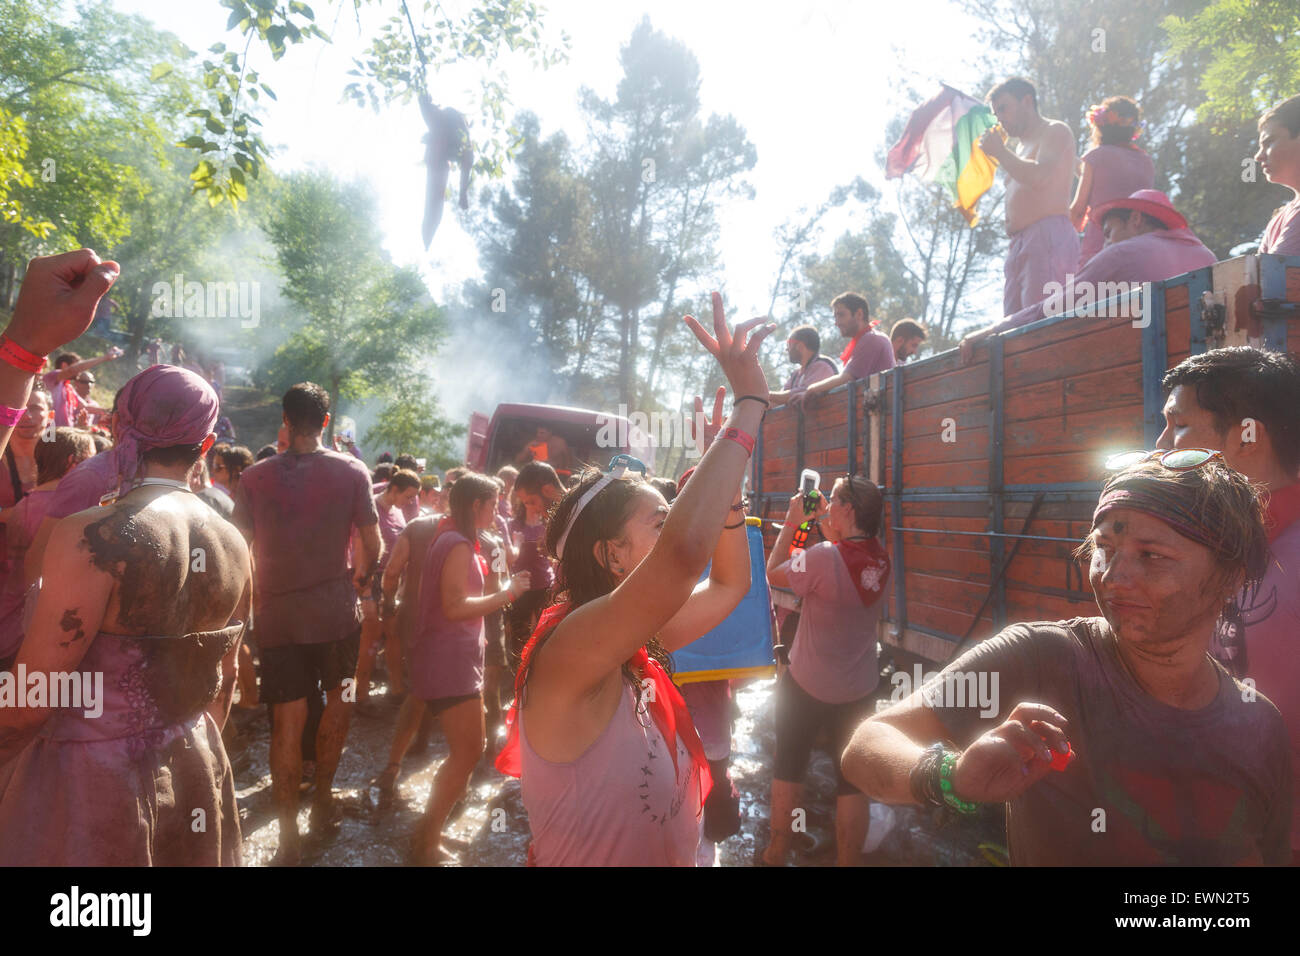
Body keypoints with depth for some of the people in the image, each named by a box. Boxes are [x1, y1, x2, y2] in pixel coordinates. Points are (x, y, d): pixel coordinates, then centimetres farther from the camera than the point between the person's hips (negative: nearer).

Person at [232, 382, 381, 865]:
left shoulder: (254, 477, -2)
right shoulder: (352, 472, -5)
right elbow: (372, 545, -5)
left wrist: (253, 601, 10)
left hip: (276, 613, 1)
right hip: (335, 610, -1)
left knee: (287, 720, 8)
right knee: (339, 699, 22)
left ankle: (289, 835, 13)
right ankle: (323, 799, 31)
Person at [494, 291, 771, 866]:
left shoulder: (632, 647, -3)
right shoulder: (570, 646, -28)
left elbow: (729, 584, 7)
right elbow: (686, 549, -43)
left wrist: (728, 476, -5)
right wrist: (749, 402, -34)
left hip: (669, 856, 8)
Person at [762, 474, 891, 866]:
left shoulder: (822, 558, -25)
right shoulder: (881, 559, -6)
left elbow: (773, 573, -10)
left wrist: (791, 522, -4)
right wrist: (822, 522, 10)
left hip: (807, 687, -4)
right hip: (860, 691, 4)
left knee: (788, 768, 16)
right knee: (852, 782, 12)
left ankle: (776, 855, 29)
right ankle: (849, 861, 22)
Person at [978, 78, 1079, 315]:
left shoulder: (1055, 131, 6)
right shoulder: (1023, 147, 32)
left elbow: (1038, 177, -13)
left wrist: (999, 151, -3)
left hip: (1048, 235, -9)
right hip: (1018, 243, 9)